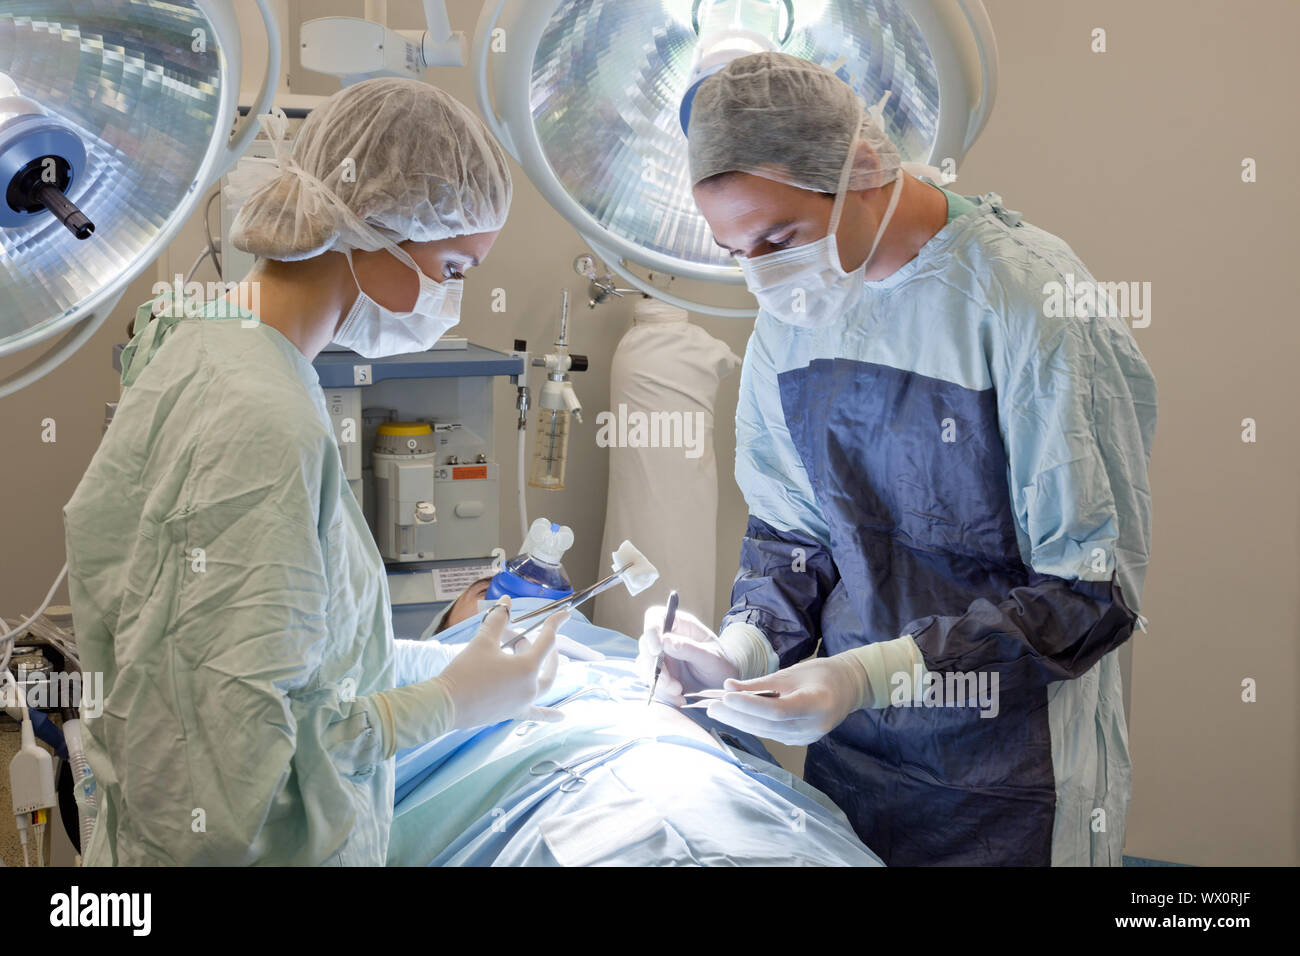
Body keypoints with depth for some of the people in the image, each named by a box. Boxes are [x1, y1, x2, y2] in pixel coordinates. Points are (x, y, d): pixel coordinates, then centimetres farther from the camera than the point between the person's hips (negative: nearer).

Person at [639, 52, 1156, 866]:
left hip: (1009, 776, -5)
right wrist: (745, 645, -11)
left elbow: (1093, 591, -20)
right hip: (849, 750, 5)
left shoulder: (1031, 302, -20)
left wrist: (871, 674, -28)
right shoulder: (793, 311, 1)